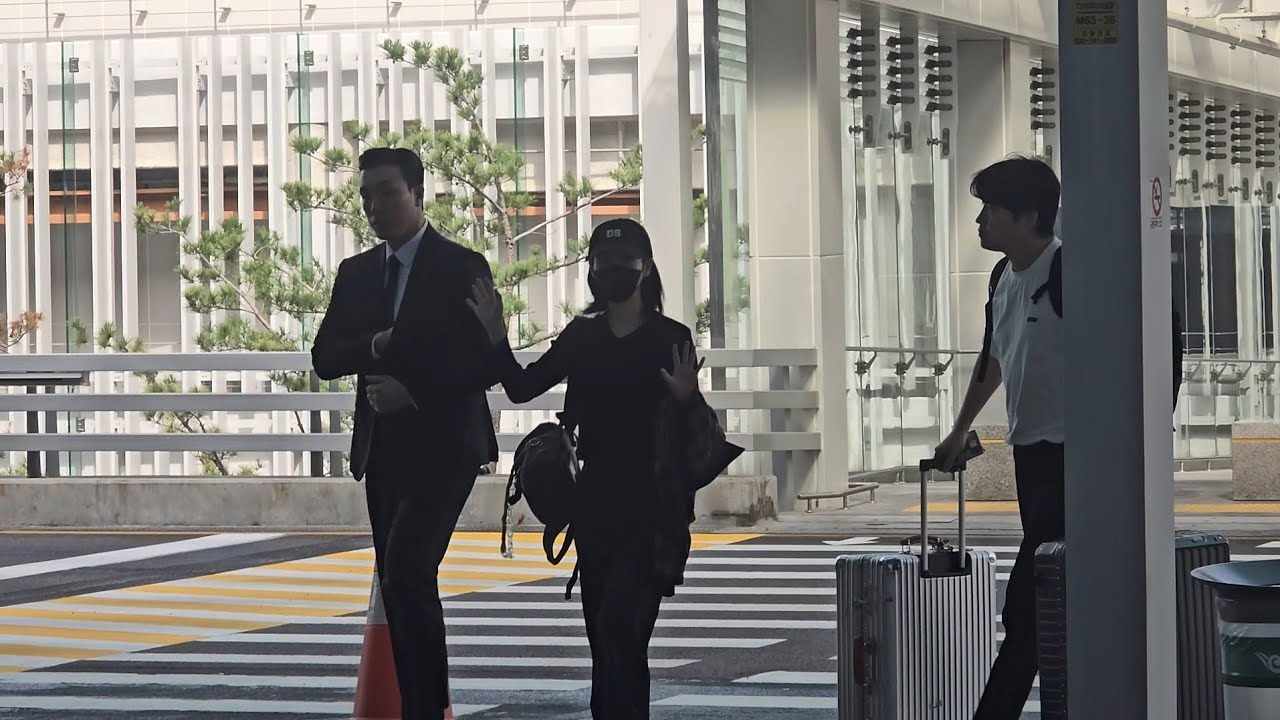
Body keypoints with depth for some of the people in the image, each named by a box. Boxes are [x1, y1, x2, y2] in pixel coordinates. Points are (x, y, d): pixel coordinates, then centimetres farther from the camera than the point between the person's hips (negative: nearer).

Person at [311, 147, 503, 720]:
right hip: (382, 451, 6)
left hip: (442, 446, -6)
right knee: (398, 585, 7)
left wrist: (416, 390, -15)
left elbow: (489, 362, -8)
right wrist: (375, 345, -12)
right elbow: (324, 357, 7)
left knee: (407, 570, -20)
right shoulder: (355, 274, 13)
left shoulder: (462, 267, -3)